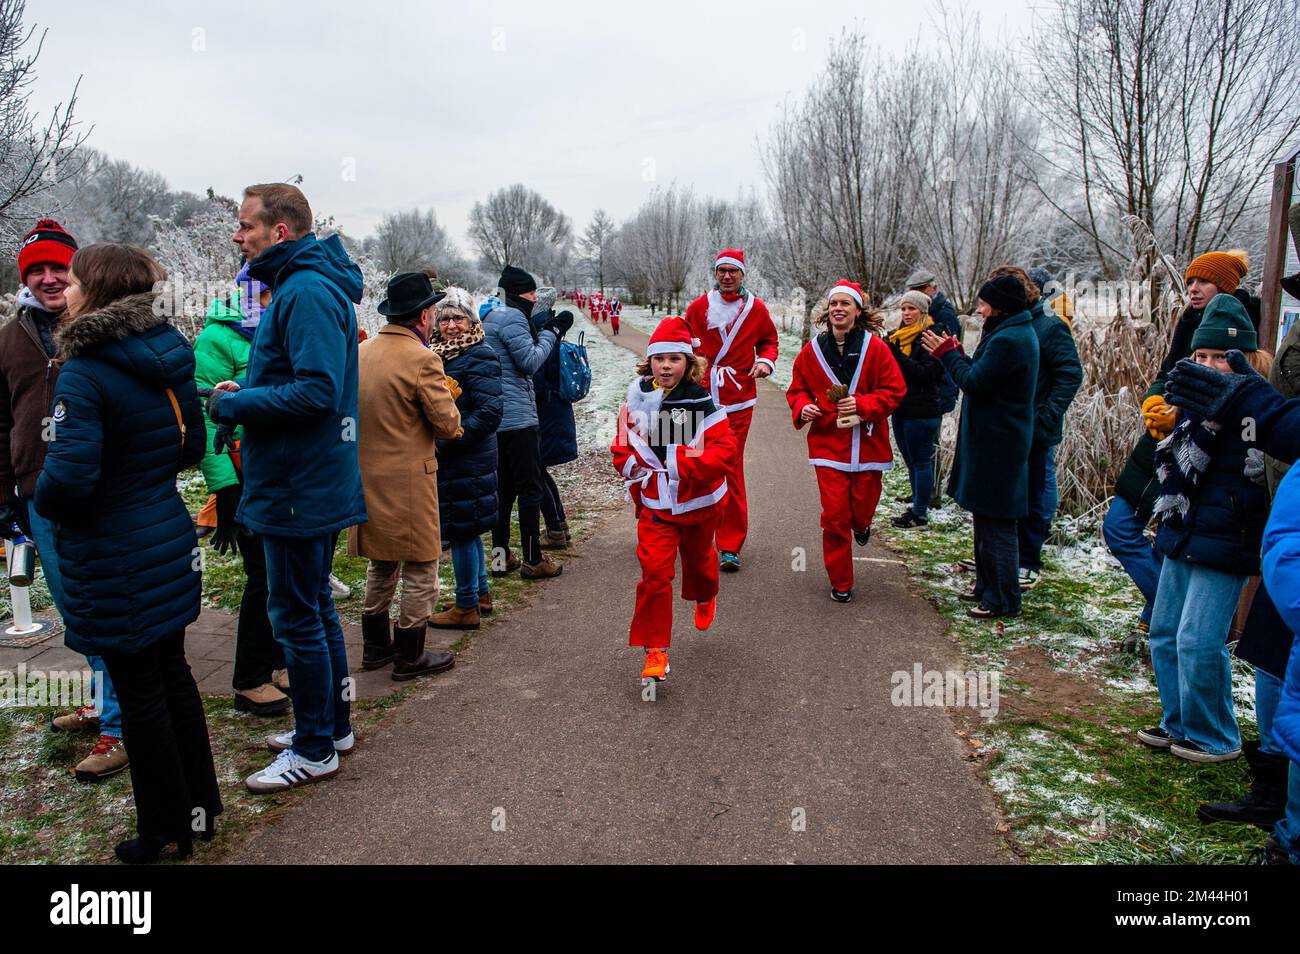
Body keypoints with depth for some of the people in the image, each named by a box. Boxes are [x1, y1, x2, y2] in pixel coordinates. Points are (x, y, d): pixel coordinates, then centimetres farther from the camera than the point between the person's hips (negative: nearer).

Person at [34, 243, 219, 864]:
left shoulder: (83, 374, -20)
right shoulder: (167, 359, 3)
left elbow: (68, 476, -25)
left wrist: (43, 503, -5)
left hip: (115, 561, -7)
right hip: (170, 542, 7)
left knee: (139, 692, 6)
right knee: (172, 674, 19)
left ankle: (165, 831, 22)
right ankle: (199, 806, 32)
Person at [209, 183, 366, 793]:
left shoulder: (307, 293, -19)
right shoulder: (297, 285, 15)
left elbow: (317, 391, -28)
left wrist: (233, 405, -17)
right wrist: (245, 391, 6)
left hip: (298, 490, -11)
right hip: (312, 483, 11)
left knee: (296, 617, 1)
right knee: (314, 608, 19)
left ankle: (315, 750, 16)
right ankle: (332, 724, 34)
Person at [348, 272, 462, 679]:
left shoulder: (361, 352, 7)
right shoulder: (422, 359, -17)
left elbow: (355, 410, 15)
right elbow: (448, 423, -14)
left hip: (367, 477, 8)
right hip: (408, 481, -8)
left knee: (381, 566, 21)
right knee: (419, 570, 5)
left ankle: (376, 646, 30)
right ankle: (409, 657, 13)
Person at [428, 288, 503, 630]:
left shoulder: (479, 356, -13)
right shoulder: (438, 353, 12)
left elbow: (489, 413, -19)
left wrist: (448, 439, -20)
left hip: (469, 459, -9)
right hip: (446, 457, 9)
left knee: (462, 529, -1)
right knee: (467, 528, 17)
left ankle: (467, 607, 10)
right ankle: (481, 594, 31)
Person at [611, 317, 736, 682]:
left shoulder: (701, 402, -16)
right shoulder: (636, 400, -2)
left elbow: (723, 450, -22)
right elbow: (624, 445, 12)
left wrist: (682, 461, -31)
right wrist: (625, 459, -7)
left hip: (699, 501, -1)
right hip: (655, 505, 1)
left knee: (698, 557, 23)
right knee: (654, 573, -8)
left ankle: (705, 597, 59)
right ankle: (656, 650, 1)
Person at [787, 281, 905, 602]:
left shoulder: (875, 348, -3)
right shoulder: (812, 350, 2)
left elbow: (895, 391, -3)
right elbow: (797, 389, 13)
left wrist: (862, 404, -17)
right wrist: (803, 407, -8)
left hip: (867, 443, 0)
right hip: (828, 443, 0)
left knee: (862, 510, 8)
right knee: (834, 516, -3)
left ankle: (861, 524, 50)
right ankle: (840, 583, 14)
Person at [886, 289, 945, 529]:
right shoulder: (900, 335, 14)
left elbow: (925, 374, -20)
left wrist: (896, 355, -24)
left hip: (921, 412, -9)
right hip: (902, 408, 9)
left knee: (921, 462, -2)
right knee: (911, 461, 15)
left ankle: (920, 514, 5)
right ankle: (917, 506, 25)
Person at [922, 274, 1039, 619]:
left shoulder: (1008, 340, -20)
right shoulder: (1017, 334, 14)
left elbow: (975, 383, -18)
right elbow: (983, 375, 16)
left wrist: (948, 353, -5)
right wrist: (955, 354, 9)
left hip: (996, 445, -11)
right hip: (994, 439, 11)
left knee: (995, 522, -3)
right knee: (986, 517, 18)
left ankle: (1003, 599, 6)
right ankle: (987, 584, 30)